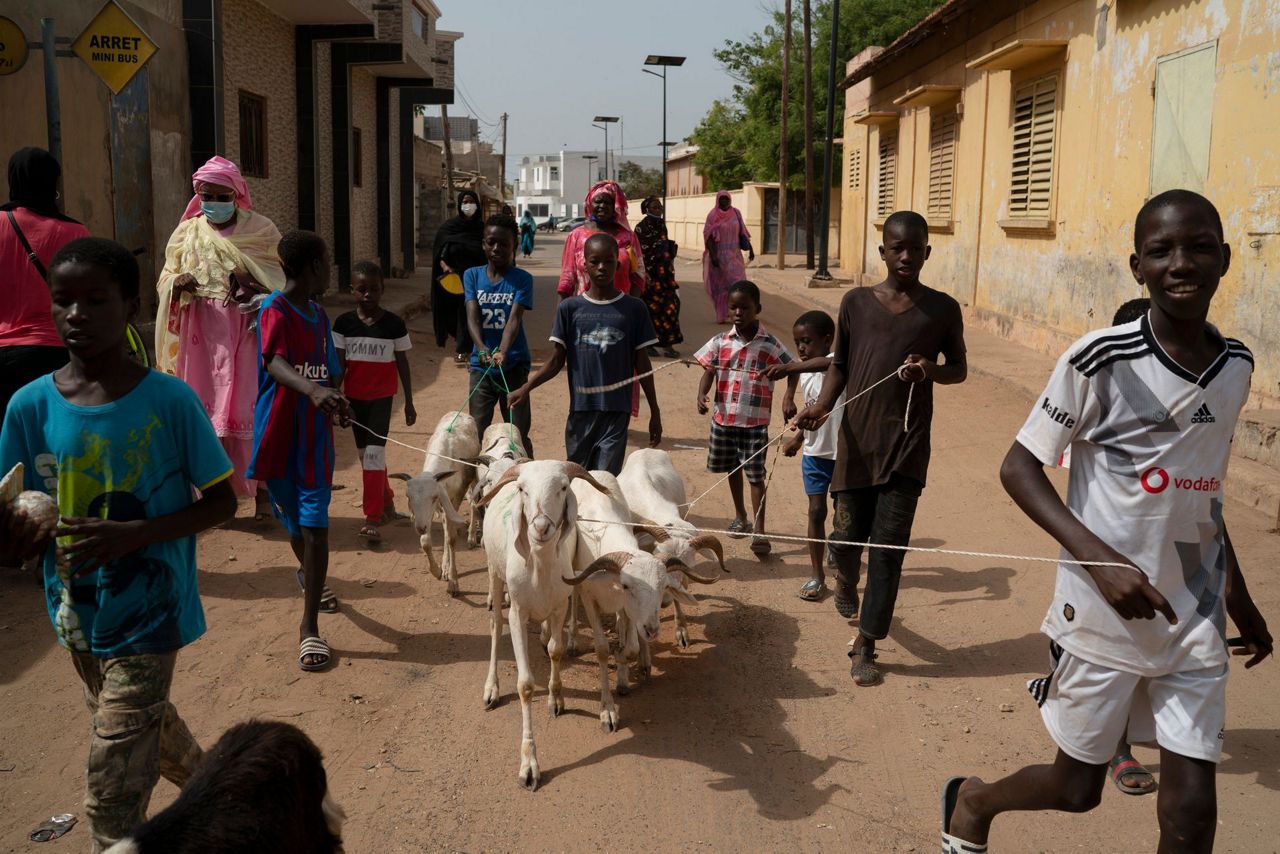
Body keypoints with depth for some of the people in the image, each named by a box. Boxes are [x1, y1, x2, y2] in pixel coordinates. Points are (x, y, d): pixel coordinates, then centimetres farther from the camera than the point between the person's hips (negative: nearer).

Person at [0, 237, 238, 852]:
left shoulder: (170, 401, -15)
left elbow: (221, 501, -8)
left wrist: (136, 534, -24)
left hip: (146, 615, -5)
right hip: (77, 613, 5)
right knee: (150, 729, 27)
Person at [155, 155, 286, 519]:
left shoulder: (261, 231, 3)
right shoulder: (187, 234, 9)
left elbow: (284, 277, 4)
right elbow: (165, 281, 12)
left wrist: (254, 285, -15)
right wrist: (179, 282, -11)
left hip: (248, 332, -2)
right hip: (203, 336, 2)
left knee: (252, 407, -5)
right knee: (207, 408, 2)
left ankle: (263, 486, 5)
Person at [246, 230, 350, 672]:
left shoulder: (319, 314, 10)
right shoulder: (274, 311, -12)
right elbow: (275, 362, -31)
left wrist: (337, 399, -3)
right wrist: (312, 389, -49)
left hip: (315, 435, 4)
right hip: (279, 434, -4)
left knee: (315, 527, -5)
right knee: (295, 523, 14)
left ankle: (310, 626, -2)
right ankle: (307, 572, 46)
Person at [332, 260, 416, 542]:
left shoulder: (394, 324, -5)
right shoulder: (344, 323, -2)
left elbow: (402, 363, 3)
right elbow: (338, 365, 0)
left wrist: (409, 401, 5)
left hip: (382, 397, -3)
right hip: (354, 397, 3)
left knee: (374, 452, -11)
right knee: (365, 454, 12)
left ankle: (372, 518, -8)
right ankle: (386, 504, 29)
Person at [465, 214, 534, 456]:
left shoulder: (522, 279, -5)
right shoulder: (472, 276, 2)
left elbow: (514, 319, -16)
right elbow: (472, 316, -10)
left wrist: (502, 353, -34)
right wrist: (482, 348, -29)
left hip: (514, 365, -2)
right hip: (481, 366, 2)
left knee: (518, 434, 2)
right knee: (477, 431, 7)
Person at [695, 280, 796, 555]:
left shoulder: (770, 344, -7)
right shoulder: (721, 342, -1)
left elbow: (792, 370, 0)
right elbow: (708, 371, -1)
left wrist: (789, 400, -14)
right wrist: (701, 395, -19)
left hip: (755, 421, -3)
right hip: (724, 418, 4)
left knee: (755, 475, -2)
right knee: (733, 469, 19)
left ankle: (759, 530, 2)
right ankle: (740, 516, 38)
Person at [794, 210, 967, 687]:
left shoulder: (942, 309, 2)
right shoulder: (856, 303, 4)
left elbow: (959, 369, 12)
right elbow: (840, 364, 10)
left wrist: (932, 370, -11)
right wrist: (823, 405, -9)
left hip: (908, 445, -1)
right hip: (858, 440, 1)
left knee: (889, 547, -2)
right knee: (848, 534, 7)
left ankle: (866, 646, 9)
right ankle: (845, 580, 45)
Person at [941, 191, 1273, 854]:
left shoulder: (1237, 366, 2)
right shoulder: (1101, 359, -15)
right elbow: (1019, 467, -12)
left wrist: (1237, 594, 20)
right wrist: (1100, 558, -24)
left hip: (1196, 622, 4)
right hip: (1102, 615, -4)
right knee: (1077, 787, 11)